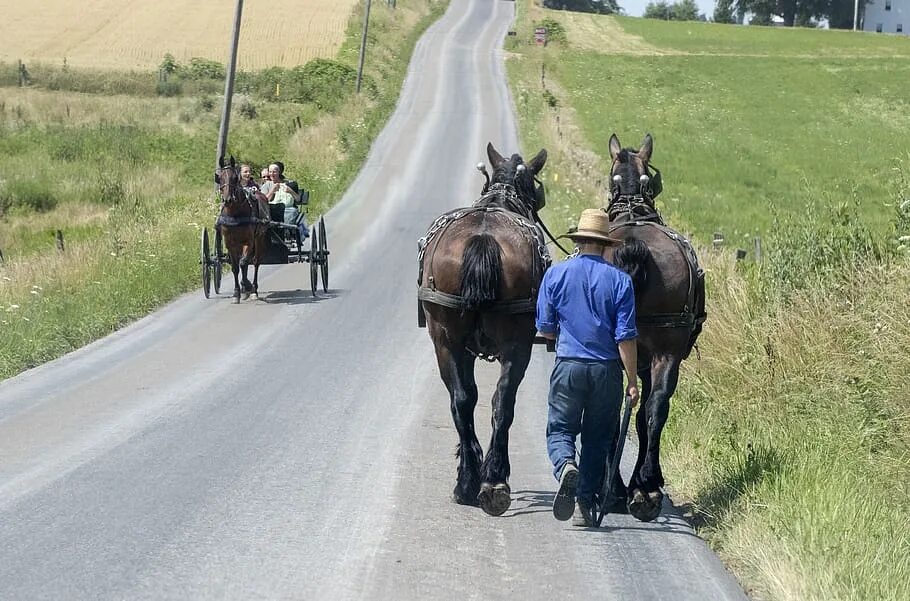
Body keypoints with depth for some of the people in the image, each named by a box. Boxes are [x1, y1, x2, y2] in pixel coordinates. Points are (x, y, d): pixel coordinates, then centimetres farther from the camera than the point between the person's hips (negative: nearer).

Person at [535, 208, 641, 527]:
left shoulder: (556, 274, -3)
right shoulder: (619, 280, -5)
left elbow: (545, 329, 3)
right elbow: (626, 337, -8)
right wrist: (632, 381, -1)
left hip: (568, 367, 0)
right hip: (606, 369, 0)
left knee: (559, 429, 9)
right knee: (597, 438, 13)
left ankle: (566, 466, -23)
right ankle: (585, 505, 12)